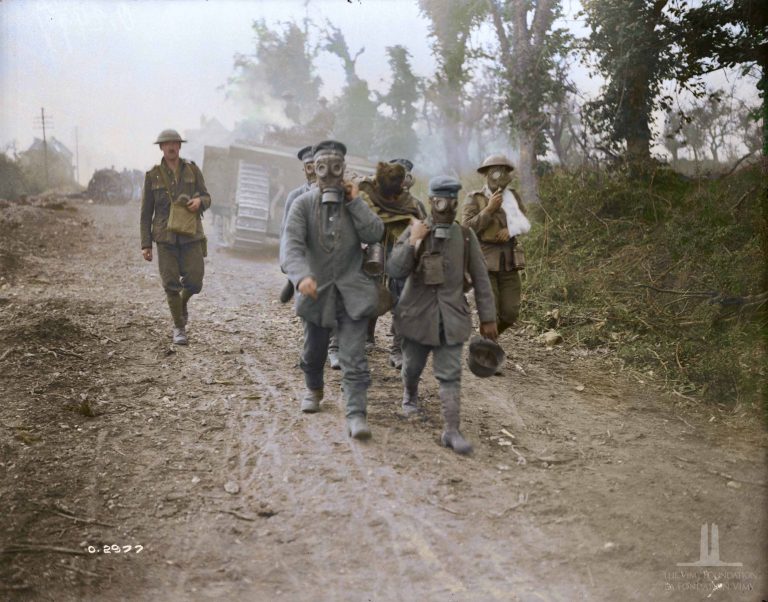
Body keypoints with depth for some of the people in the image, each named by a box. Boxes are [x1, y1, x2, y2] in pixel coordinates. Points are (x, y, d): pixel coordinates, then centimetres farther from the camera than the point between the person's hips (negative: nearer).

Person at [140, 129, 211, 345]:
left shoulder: (192, 169, 2)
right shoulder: (152, 175, 0)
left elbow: (206, 198, 6)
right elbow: (146, 212, 3)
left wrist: (199, 201, -21)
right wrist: (145, 244, -2)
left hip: (191, 234, 1)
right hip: (166, 236, -1)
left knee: (194, 282, -4)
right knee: (171, 284, -4)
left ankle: (183, 301, 32)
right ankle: (179, 328, 13)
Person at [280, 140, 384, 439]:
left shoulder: (355, 202, 3)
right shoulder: (303, 204, -6)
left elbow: (374, 234, -11)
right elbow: (291, 244, -21)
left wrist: (355, 201, -13)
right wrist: (302, 275, -39)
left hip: (351, 291, 0)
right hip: (317, 290, 0)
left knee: (353, 358, -8)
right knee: (314, 352, 19)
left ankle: (356, 414, -6)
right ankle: (314, 389, 47)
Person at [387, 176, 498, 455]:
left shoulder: (466, 236, -2)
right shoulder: (414, 231, -5)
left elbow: (481, 279, 2)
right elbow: (394, 270, -14)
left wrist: (487, 318, 2)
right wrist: (414, 241, -22)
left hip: (452, 317, 0)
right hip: (417, 314, 0)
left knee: (450, 375, -4)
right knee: (412, 366, 17)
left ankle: (451, 430, -2)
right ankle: (410, 396, 48)